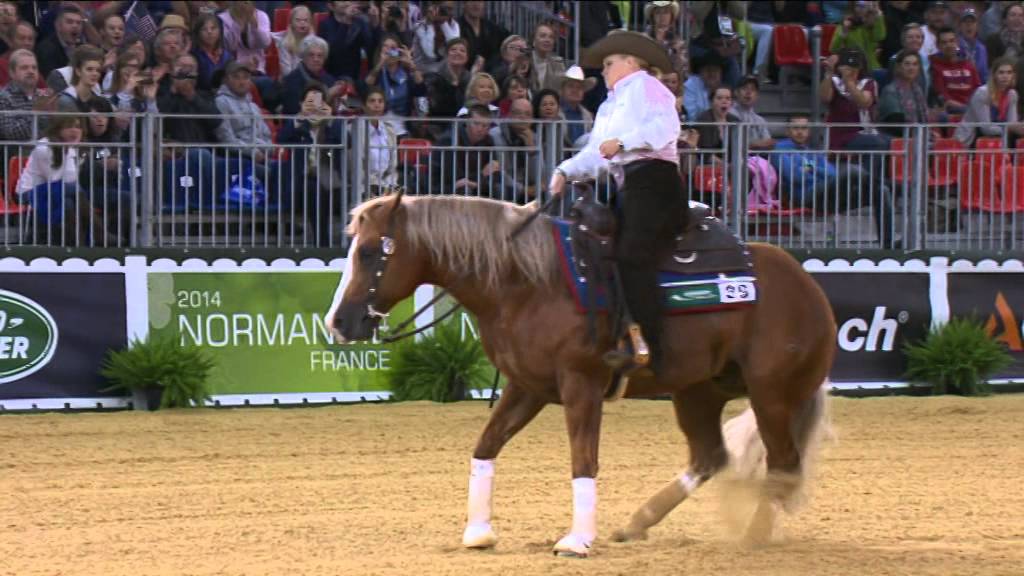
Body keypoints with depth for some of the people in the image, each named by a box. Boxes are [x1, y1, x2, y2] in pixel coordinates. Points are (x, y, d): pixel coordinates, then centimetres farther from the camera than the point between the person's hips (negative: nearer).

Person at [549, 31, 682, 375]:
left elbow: (666, 127, -11)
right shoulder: (608, 107, 33)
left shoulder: (644, 86, 7)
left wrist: (621, 142, -20)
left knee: (631, 256, -25)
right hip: (627, 188, 10)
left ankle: (650, 350, -33)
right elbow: (593, 155, 24)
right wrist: (565, 172, 5)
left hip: (654, 181, -10)